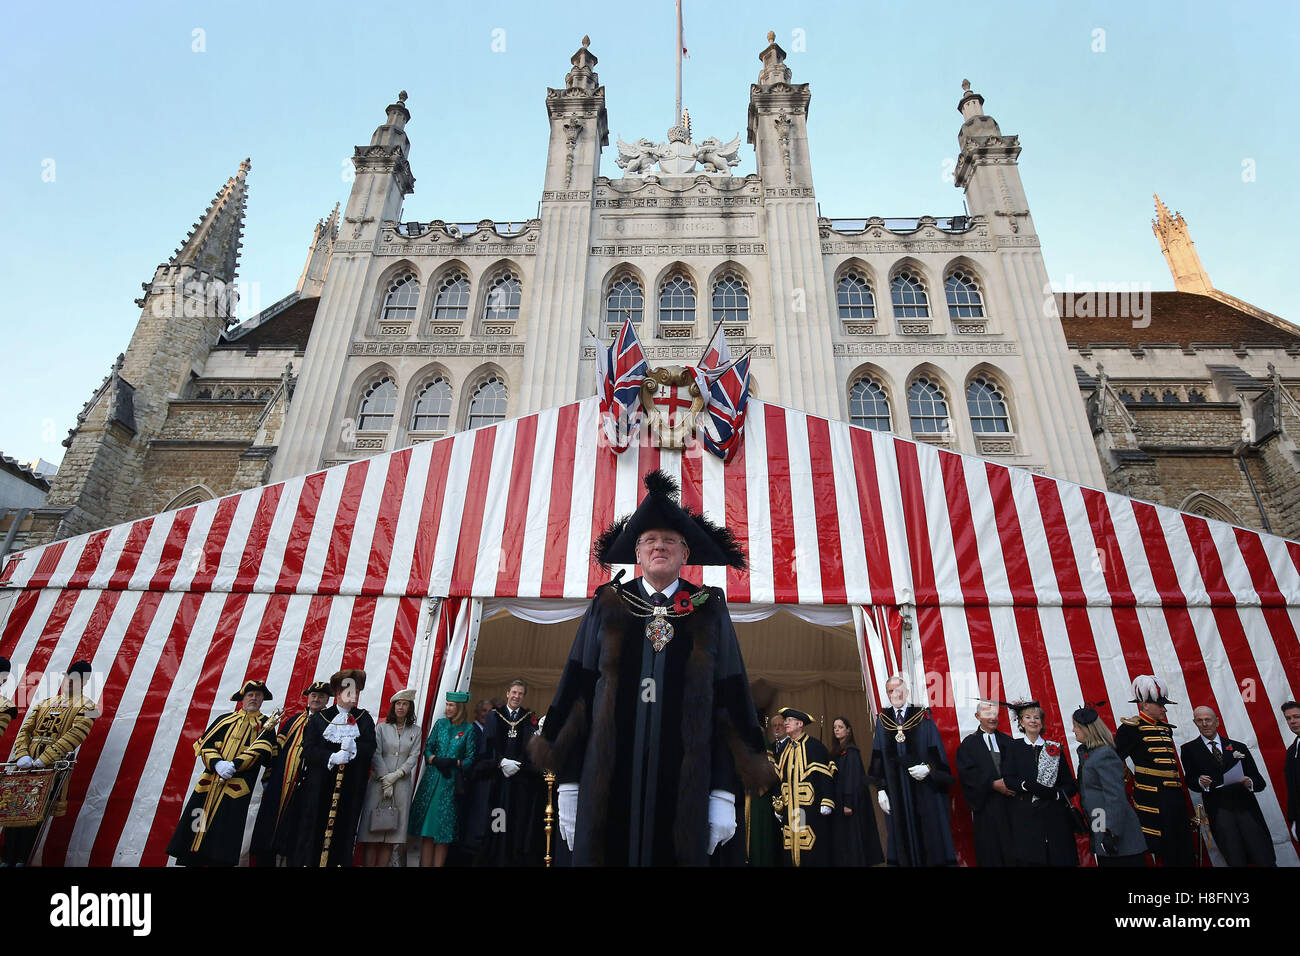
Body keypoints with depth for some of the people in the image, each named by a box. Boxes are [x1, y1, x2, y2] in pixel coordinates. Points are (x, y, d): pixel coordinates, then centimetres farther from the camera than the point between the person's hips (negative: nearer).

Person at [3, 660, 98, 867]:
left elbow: (74, 736, -14)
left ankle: (22, 860, 10)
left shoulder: (86, 707, -1)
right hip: (26, 763, 5)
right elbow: (25, 730, 10)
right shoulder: (44, 704, 17)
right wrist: (22, 755, -9)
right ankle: (8, 860, 19)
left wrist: (43, 760, -21)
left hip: (53, 766, -5)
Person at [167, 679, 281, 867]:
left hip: (237, 787, -3)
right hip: (209, 782, 3)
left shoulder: (266, 725, 8)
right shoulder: (225, 719, 17)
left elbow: (262, 751, -7)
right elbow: (206, 744, 7)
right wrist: (216, 763, -12)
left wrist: (234, 765, -19)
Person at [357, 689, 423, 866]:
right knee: (374, 828, -3)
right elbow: (376, 755, -1)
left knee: (392, 831, 0)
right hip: (379, 781, -1)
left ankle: (383, 864, 6)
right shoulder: (382, 728, 6)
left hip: (402, 784, 1)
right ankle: (368, 864, 4)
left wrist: (395, 775, -11)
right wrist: (385, 780, -10)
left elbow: (413, 757, 2)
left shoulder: (416, 731, 8)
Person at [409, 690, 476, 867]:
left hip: (452, 782, -3)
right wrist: (436, 761, -11)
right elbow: (427, 748, 8)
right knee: (426, 831, 2)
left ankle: (438, 864, 8)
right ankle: (425, 864, 9)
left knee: (443, 830, 1)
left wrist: (453, 763, -18)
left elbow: (470, 759, -2)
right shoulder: (440, 723, 7)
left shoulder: (468, 729, -2)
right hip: (432, 779, 3)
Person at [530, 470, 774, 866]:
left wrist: (725, 794, -5)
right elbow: (577, 692, 4)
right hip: (611, 777, 1)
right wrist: (568, 785, 0)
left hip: (686, 778, 0)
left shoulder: (710, 614, 3)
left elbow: (730, 702, 1)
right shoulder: (607, 608, 4)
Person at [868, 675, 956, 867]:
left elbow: (936, 751, -1)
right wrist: (880, 789, 2)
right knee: (902, 838, 7)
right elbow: (878, 758, 7)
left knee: (929, 835, 3)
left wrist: (929, 768, -18)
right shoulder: (882, 721, 6)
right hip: (896, 792, 2)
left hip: (925, 791, -2)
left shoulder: (923, 717, 0)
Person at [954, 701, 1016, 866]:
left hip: (1010, 801, 2)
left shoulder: (1007, 741, 12)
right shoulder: (969, 744, 2)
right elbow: (967, 773, -6)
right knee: (990, 848, 1)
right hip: (985, 805, -2)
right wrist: (993, 784, -15)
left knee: (1012, 849, 1)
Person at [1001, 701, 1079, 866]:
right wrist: (1029, 786, -18)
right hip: (1026, 816, -1)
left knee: (1060, 860, -1)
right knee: (1027, 861, -1)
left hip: (1055, 815, 1)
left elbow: (1070, 784, 7)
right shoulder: (1014, 747, 8)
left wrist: (1055, 794, -12)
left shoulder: (1055, 748, 11)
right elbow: (1008, 779, -2)